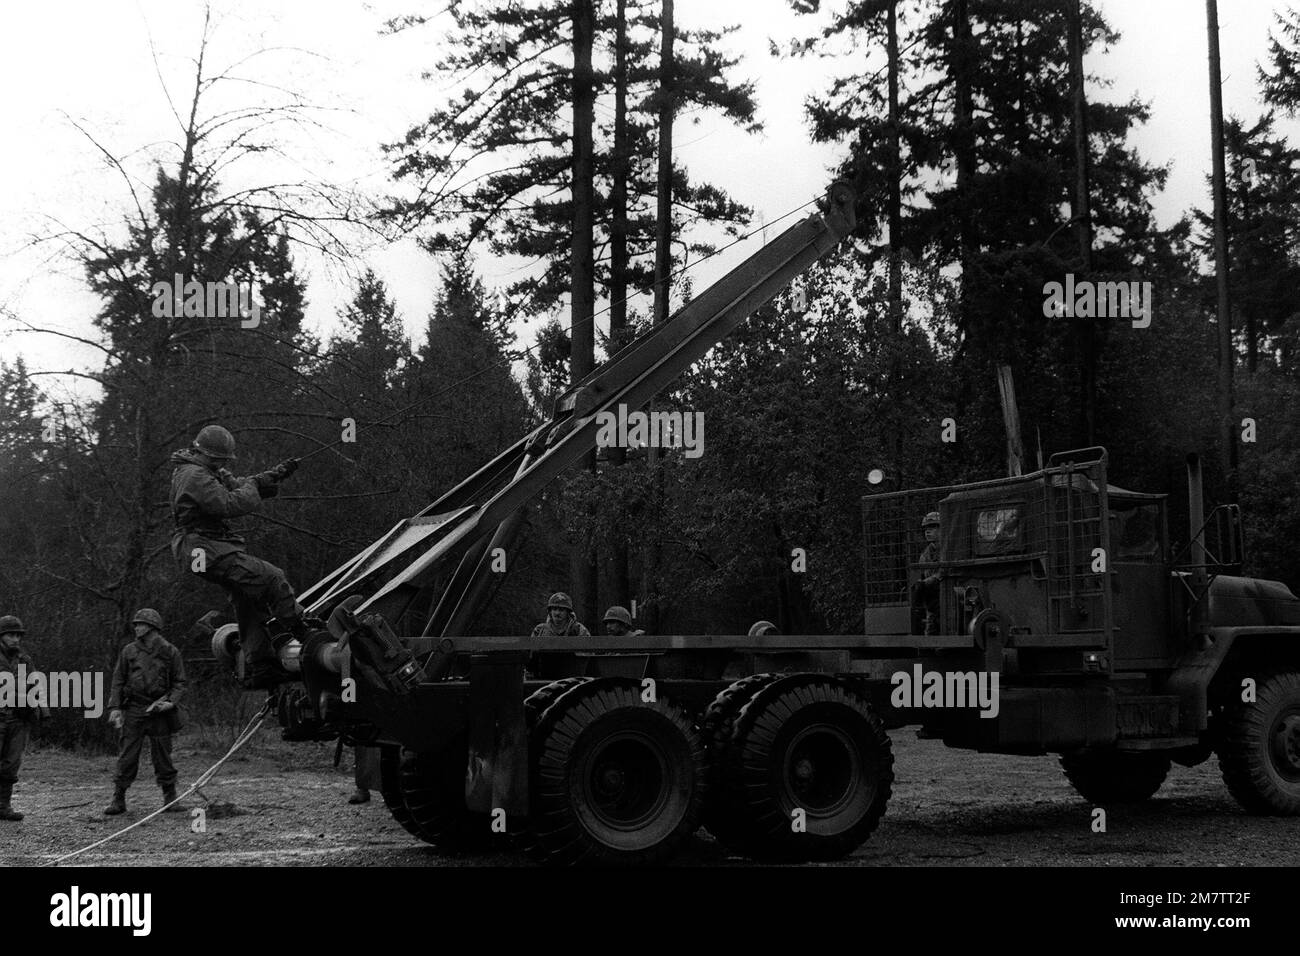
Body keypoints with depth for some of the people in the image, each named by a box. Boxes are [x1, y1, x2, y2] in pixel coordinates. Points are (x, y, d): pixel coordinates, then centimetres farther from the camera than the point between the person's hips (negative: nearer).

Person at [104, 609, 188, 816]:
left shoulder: (170, 652, 4)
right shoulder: (129, 651, 7)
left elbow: (179, 682, 6)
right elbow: (118, 681, 8)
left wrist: (171, 701, -11)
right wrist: (114, 707, -2)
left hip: (159, 712, -1)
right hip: (133, 711, 1)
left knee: (163, 757, 2)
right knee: (127, 757, -2)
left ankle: (170, 799, 11)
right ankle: (118, 801, 4)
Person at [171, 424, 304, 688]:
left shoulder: (209, 472, 18)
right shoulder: (195, 476, -17)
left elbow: (238, 485, 21)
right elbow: (229, 504, -25)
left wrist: (277, 474, 10)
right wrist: (253, 488, -7)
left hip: (215, 547, 12)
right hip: (206, 549, -12)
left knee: (247, 602, 10)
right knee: (271, 577, -20)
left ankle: (260, 669, 10)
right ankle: (303, 633, -16)